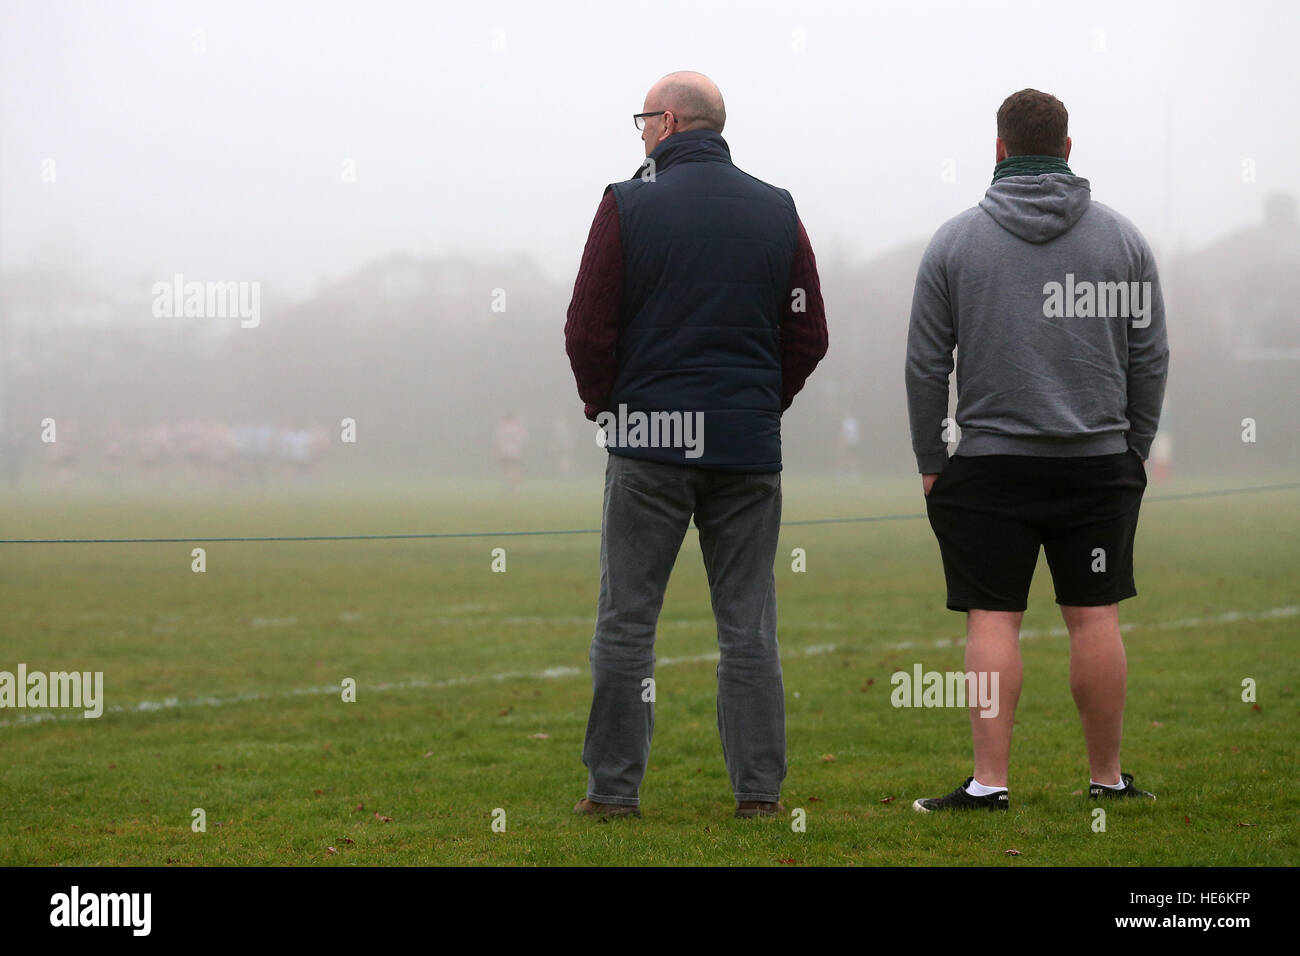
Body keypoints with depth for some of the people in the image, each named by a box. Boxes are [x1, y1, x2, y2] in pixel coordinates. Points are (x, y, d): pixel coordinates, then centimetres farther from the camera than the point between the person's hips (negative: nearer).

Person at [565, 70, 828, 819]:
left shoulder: (629, 205, -4)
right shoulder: (776, 211, 6)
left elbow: (588, 332, -6)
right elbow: (810, 335, 6)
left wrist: (603, 402, 11)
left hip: (649, 440, -3)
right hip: (748, 446, 3)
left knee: (627, 619, 3)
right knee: (749, 623, 6)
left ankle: (614, 786, 3)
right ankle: (759, 788, 4)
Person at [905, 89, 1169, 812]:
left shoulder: (956, 242, 1)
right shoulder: (1122, 238, 5)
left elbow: (926, 364, 1)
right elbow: (1151, 358, 6)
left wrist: (930, 460, 8)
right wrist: (1135, 450, 14)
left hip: (991, 464, -1)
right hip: (1099, 461, 1)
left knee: (993, 619, -2)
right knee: (1095, 617, 5)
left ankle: (990, 781, -7)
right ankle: (1108, 778, 10)